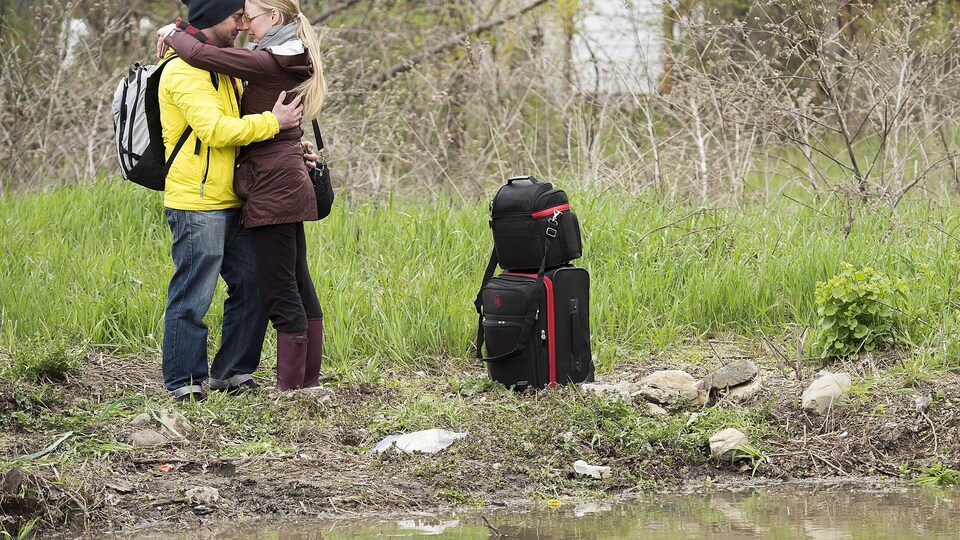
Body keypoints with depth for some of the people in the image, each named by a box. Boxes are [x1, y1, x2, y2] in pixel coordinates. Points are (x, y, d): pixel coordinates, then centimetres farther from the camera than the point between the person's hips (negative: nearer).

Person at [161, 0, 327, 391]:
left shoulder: (269, 62, -17)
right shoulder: (290, 60, 13)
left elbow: (201, 55, -23)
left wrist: (175, 34, -3)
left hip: (273, 190, -10)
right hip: (289, 184, 10)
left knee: (280, 292, -6)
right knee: (298, 286, 13)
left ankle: (291, 386, -4)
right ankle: (308, 378, 18)